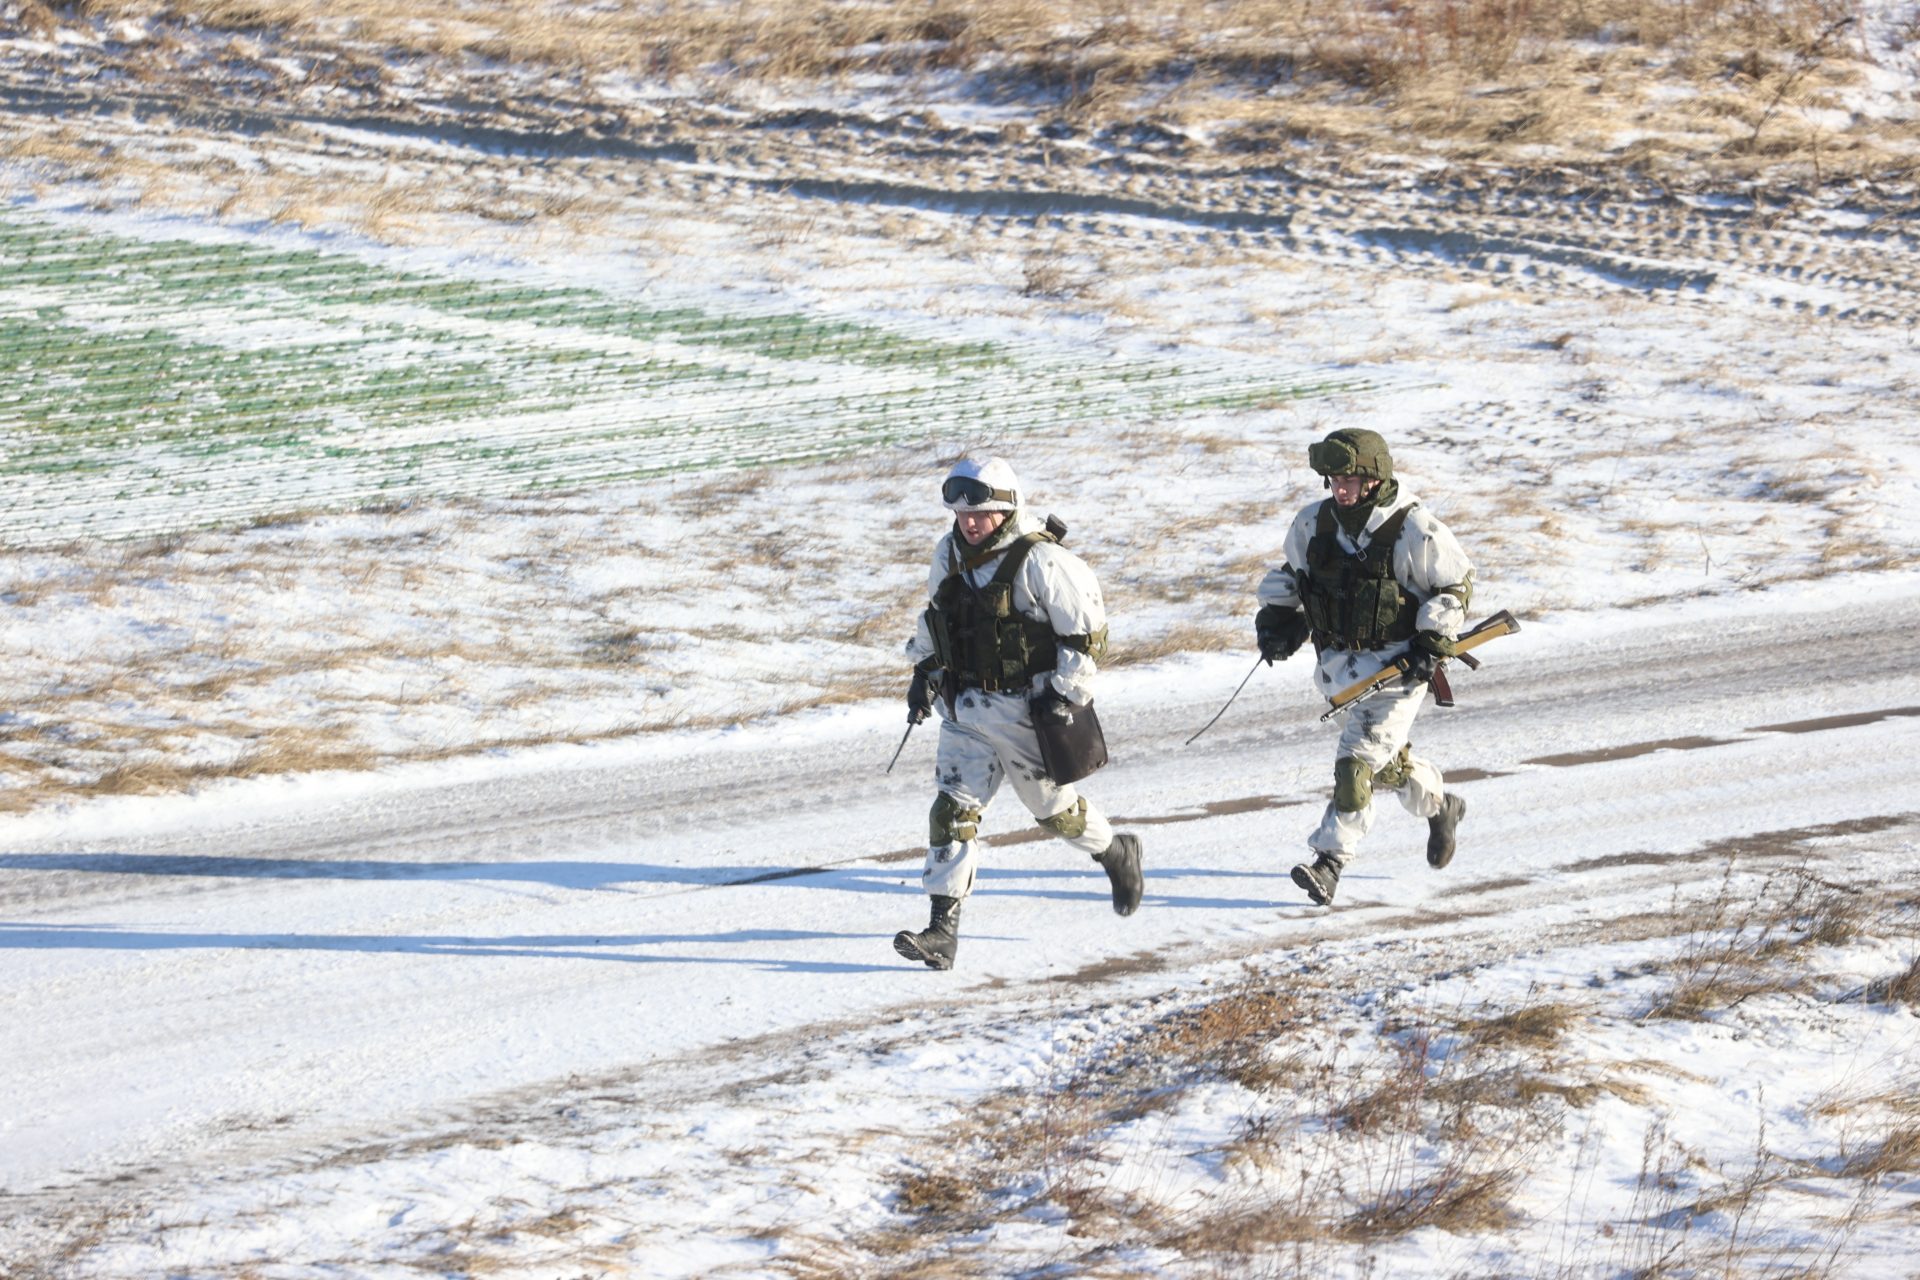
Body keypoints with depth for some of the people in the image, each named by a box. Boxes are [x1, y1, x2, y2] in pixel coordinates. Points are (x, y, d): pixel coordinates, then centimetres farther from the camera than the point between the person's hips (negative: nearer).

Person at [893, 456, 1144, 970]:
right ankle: (943, 928, -9)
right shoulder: (950, 555, 2)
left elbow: (1087, 630, -14)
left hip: (1025, 710, -5)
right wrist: (925, 671, 13)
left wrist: (1066, 695, -16)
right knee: (953, 807, -6)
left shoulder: (1041, 561, -20)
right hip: (967, 706, 5)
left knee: (1053, 807, 12)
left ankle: (1117, 853, 43)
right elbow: (935, 615, 21)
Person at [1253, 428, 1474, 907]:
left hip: (1397, 664, -6)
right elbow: (1292, 571, 19)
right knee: (1388, 758, 18)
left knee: (1358, 762, -16)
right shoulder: (1313, 523, 0)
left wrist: (1433, 643, -13)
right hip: (1340, 661, 6)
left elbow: (1456, 583, -4)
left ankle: (1329, 860, -16)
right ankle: (1439, 808, 45)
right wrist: (1276, 617, 4)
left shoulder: (1414, 531, -16)